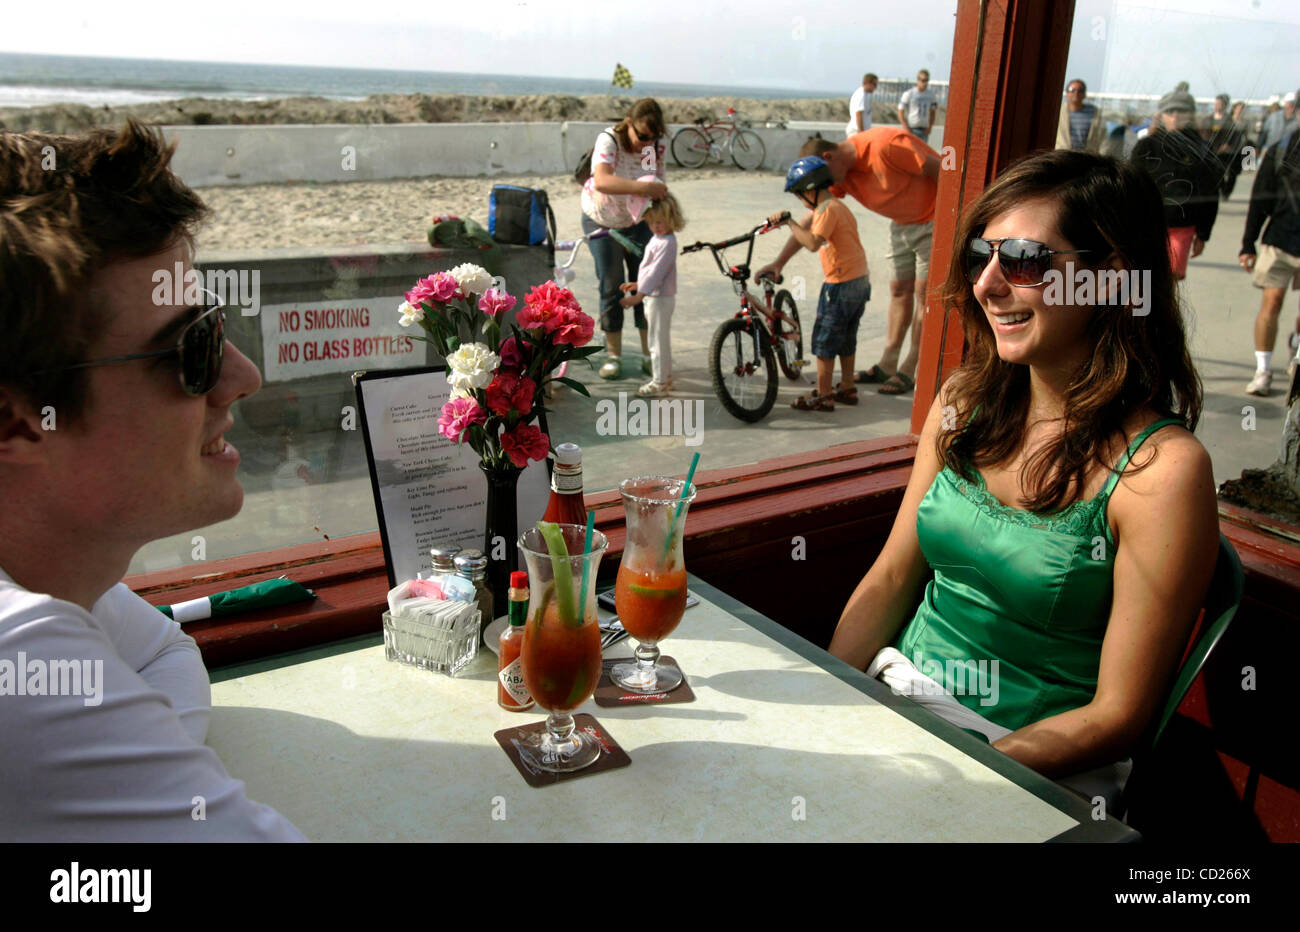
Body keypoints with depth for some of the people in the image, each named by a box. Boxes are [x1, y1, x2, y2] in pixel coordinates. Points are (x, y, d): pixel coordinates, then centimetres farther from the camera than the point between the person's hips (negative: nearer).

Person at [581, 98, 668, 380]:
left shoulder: (656, 145, -13)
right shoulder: (609, 140, -27)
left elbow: (658, 184, -1)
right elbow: (601, 181, -45)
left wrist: (659, 194, -24)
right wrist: (642, 187, -57)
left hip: (638, 221, 3)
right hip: (602, 221, -3)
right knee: (611, 287, 0)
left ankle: (649, 354, 10)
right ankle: (613, 354, 12)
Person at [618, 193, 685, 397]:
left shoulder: (667, 243, -20)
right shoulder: (657, 238, 12)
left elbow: (657, 271, -26)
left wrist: (639, 295, -30)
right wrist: (637, 284, 20)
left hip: (660, 298, -10)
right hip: (652, 296, 10)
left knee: (658, 340, -3)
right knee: (661, 338, 18)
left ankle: (659, 382, 5)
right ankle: (666, 376, 30)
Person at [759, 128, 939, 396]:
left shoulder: (885, 146, -30)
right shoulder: (841, 173, -6)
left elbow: (939, 168, -23)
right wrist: (779, 262, -8)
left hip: (935, 219, -8)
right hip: (902, 222, 8)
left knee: (924, 293, -4)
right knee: (899, 290, 11)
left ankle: (909, 371, 2)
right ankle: (887, 365, 19)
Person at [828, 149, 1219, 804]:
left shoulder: (1162, 467, -16)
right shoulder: (964, 401, 2)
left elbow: (1117, 714, -13)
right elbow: (890, 579, 8)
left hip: (1033, 767, -5)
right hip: (897, 697, 5)